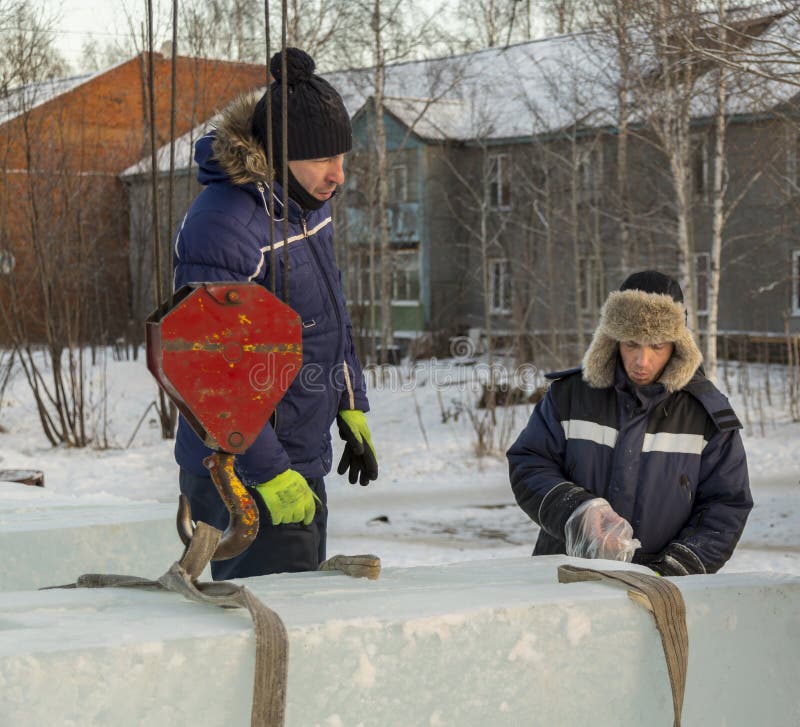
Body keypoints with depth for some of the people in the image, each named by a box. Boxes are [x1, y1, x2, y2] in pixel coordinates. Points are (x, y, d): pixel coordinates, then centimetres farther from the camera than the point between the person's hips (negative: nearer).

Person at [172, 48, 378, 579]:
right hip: (240, 475, -9)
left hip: (304, 463, 9)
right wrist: (269, 475, -24)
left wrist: (352, 407, 18)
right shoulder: (222, 228, -24)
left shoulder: (310, 201, 6)